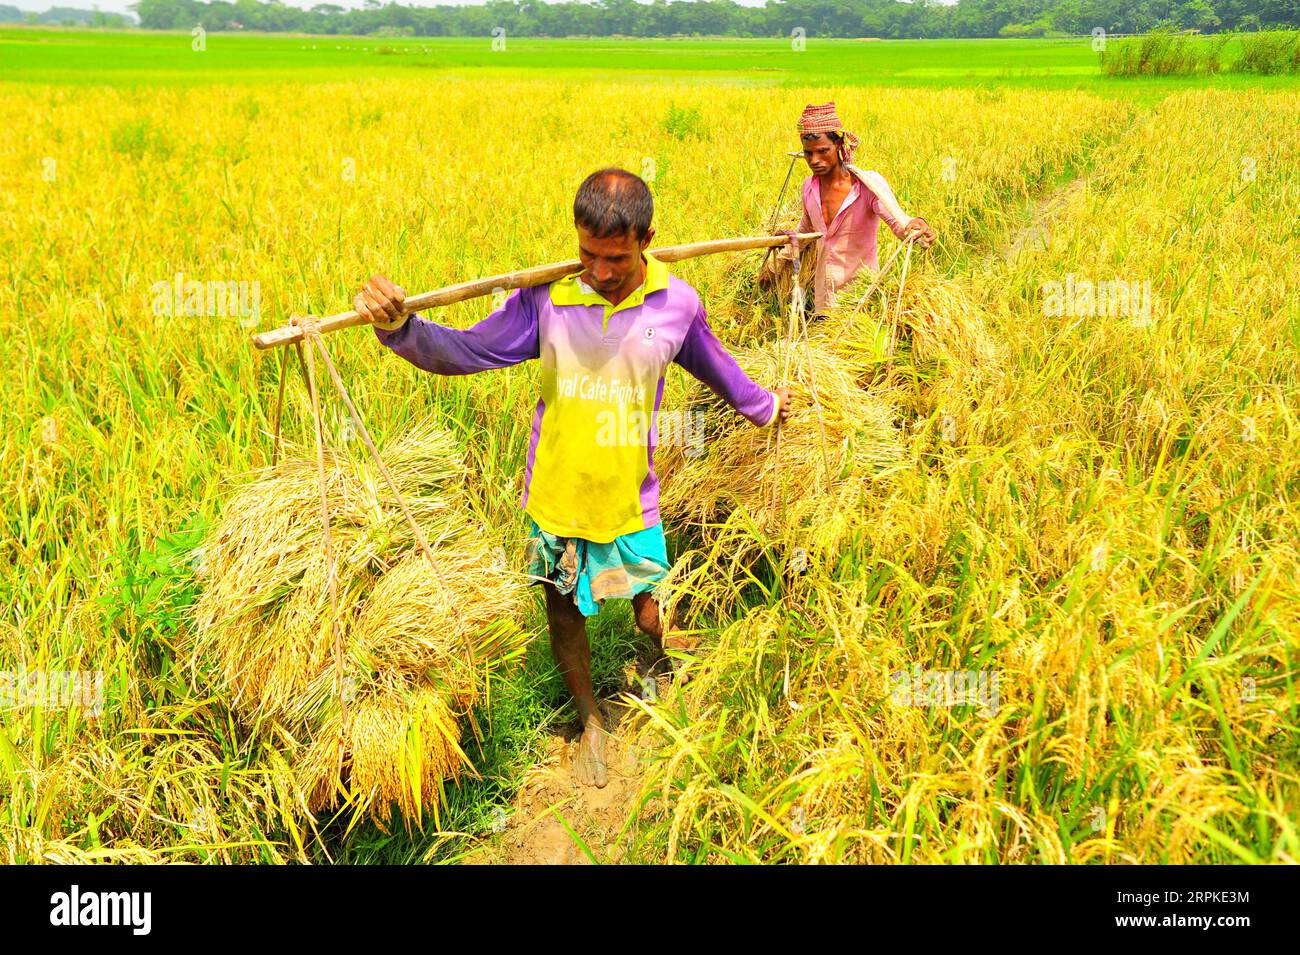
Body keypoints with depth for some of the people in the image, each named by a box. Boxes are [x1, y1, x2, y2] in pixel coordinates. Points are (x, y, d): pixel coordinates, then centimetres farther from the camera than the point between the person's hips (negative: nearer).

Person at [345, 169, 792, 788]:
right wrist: (398, 328, -32)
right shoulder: (547, 297, -16)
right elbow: (465, 351, -14)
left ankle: (654, 628, 61)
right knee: (564, 612, 16)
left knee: (645, 591, 22)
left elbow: (714, 365, 9)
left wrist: (762, 407, 25)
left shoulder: (676, 305, -11)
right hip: (555, 497, 0)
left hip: (630, 498, 0)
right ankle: (590, 720, 42)